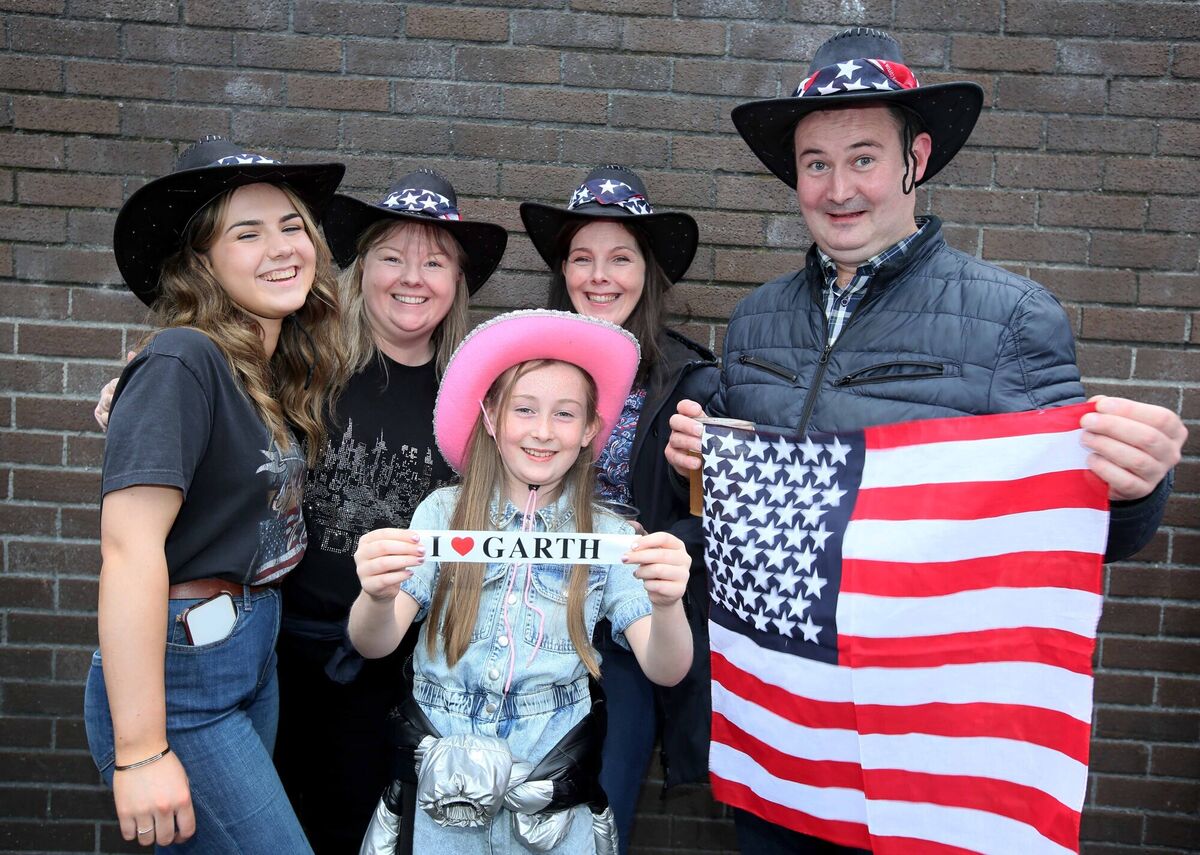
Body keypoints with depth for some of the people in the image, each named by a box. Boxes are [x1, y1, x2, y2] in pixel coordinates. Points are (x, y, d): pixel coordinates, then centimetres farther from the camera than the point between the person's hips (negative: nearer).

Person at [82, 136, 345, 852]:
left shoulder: (278, 369, 7)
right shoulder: (183, 363, -19)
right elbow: (130, 551, -24)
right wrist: (140, 753, -24)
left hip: (256, 655, 8)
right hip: (179, 671, -8)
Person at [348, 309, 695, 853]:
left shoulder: (608, 537, -6)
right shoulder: (442, 513, -6)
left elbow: (665, 672, -13)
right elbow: (373, 644, -12)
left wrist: (667, 604, -34)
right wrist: (378, 597, -35)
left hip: (554, 792, 0)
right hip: (445, 785, 1)